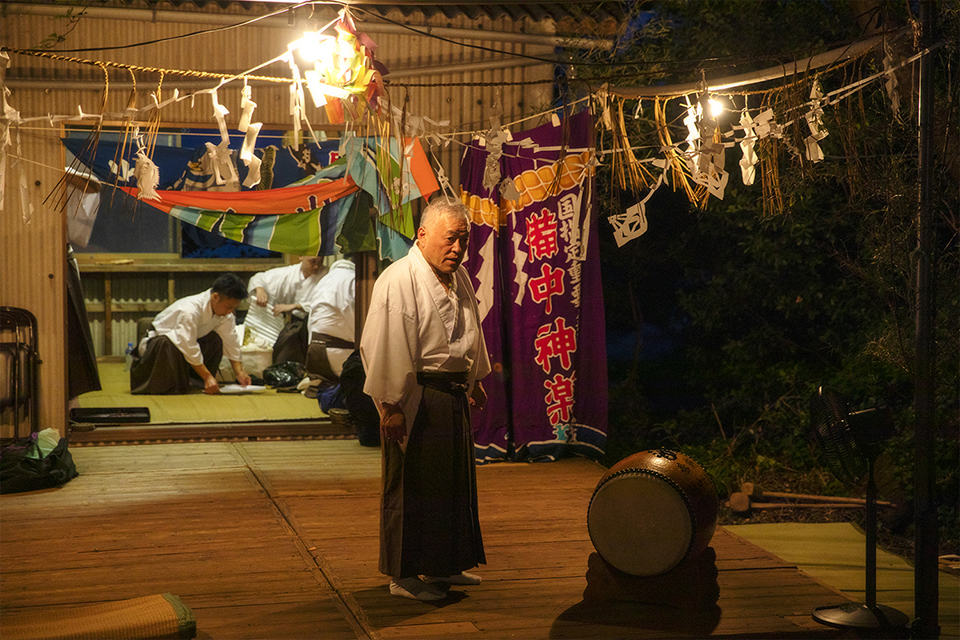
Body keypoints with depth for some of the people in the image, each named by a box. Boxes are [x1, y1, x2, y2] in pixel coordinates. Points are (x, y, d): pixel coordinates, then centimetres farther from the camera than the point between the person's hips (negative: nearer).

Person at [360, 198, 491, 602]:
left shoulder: (459, 278, 10)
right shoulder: (398, 281, -17)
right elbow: (385, 348, -20)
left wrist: (475, 382, 27)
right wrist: (390, 405, -22)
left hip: (453, 397, 9)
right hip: (414, 398, -9)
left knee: (453, 481, 17)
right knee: (410, 486, 0)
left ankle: (443, 566, 31)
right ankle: (403, 575, 11)